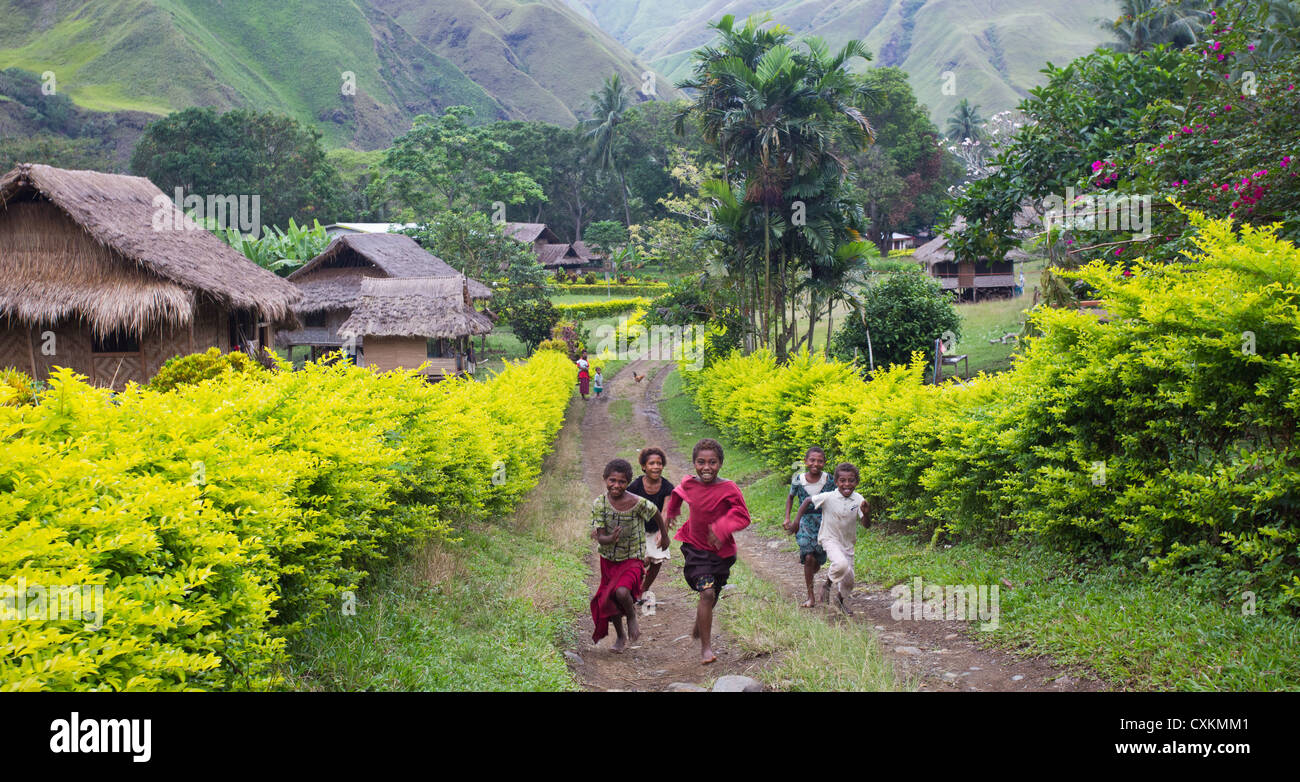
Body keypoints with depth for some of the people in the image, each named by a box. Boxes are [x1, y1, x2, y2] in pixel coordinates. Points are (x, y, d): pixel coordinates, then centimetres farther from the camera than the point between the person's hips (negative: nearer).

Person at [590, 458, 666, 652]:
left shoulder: (638, 503, -21)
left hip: (632, 559, -4)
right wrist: (610, 539, -37)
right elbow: (600, 538, -15)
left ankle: (632, 618, 5)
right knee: (609, 601, 13)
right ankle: (620, 636, 39)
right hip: (608, 559, 4)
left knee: (621, 592, -28)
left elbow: (657, 517, 0)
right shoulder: (600, 504, -14)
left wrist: (664, 535, 14)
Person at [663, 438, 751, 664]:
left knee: (710, 598, 15)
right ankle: (706, 648, -10)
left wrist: (721, 529, -30)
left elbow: (743, 517, -15)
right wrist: (670, 512, 32)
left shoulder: (729, 489, -17)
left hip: (721, 552, 0)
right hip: (696, 547, 0)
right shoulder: (688, 484, -6)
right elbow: (677, 493, 18)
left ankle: (698, 628, 48)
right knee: (707, 593, -17)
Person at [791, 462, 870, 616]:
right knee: (841, 564, -33)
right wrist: (797, 520, -2)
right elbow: (808, 501, -3)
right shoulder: (828, 497, -18)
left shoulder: (858, 499, -11)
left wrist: (866, 514, -34)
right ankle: (829, 583, -2)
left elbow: (866, 525, -13)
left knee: (849, 579, 10)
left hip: (848, 542, 4)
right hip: (830, 539, -4)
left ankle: (840, 599, 41)